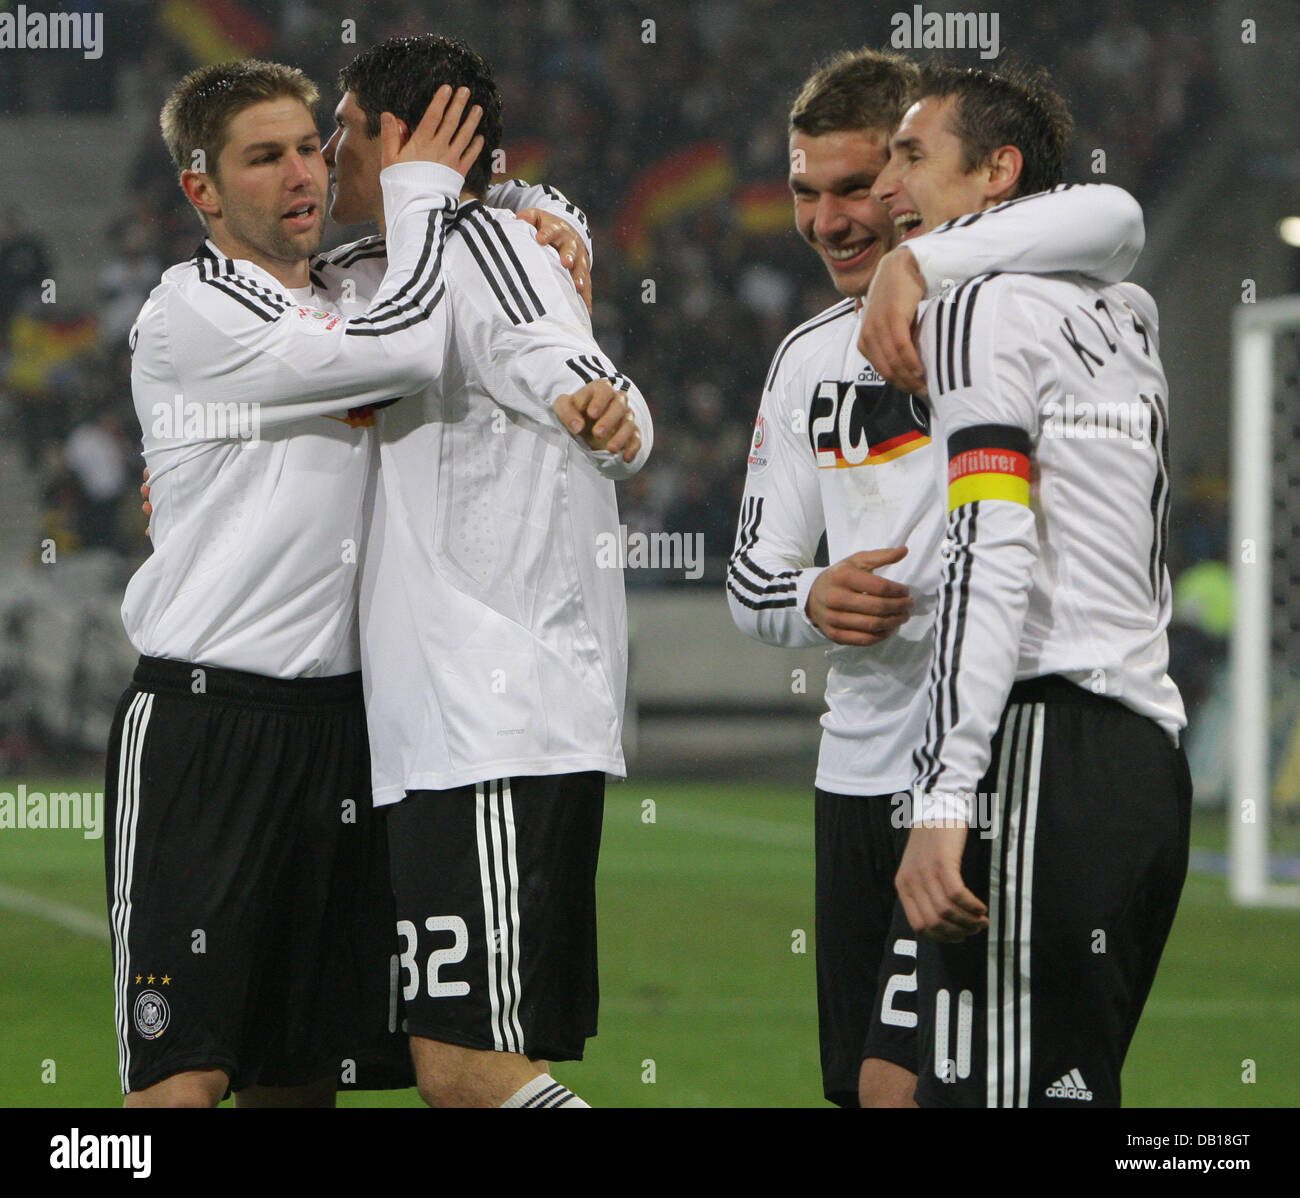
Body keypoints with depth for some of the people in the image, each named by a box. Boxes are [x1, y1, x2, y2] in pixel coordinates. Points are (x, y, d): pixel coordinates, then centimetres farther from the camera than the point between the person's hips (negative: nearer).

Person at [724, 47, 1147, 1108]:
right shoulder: (808, 360, 14)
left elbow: (1112, 219, -31)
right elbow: (754, 580, 17)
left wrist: (915, 263, -38)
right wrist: (814, 601, -7)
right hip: (858, 770, 7)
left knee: (901, 1081, -14)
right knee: (860, 1082, 9)